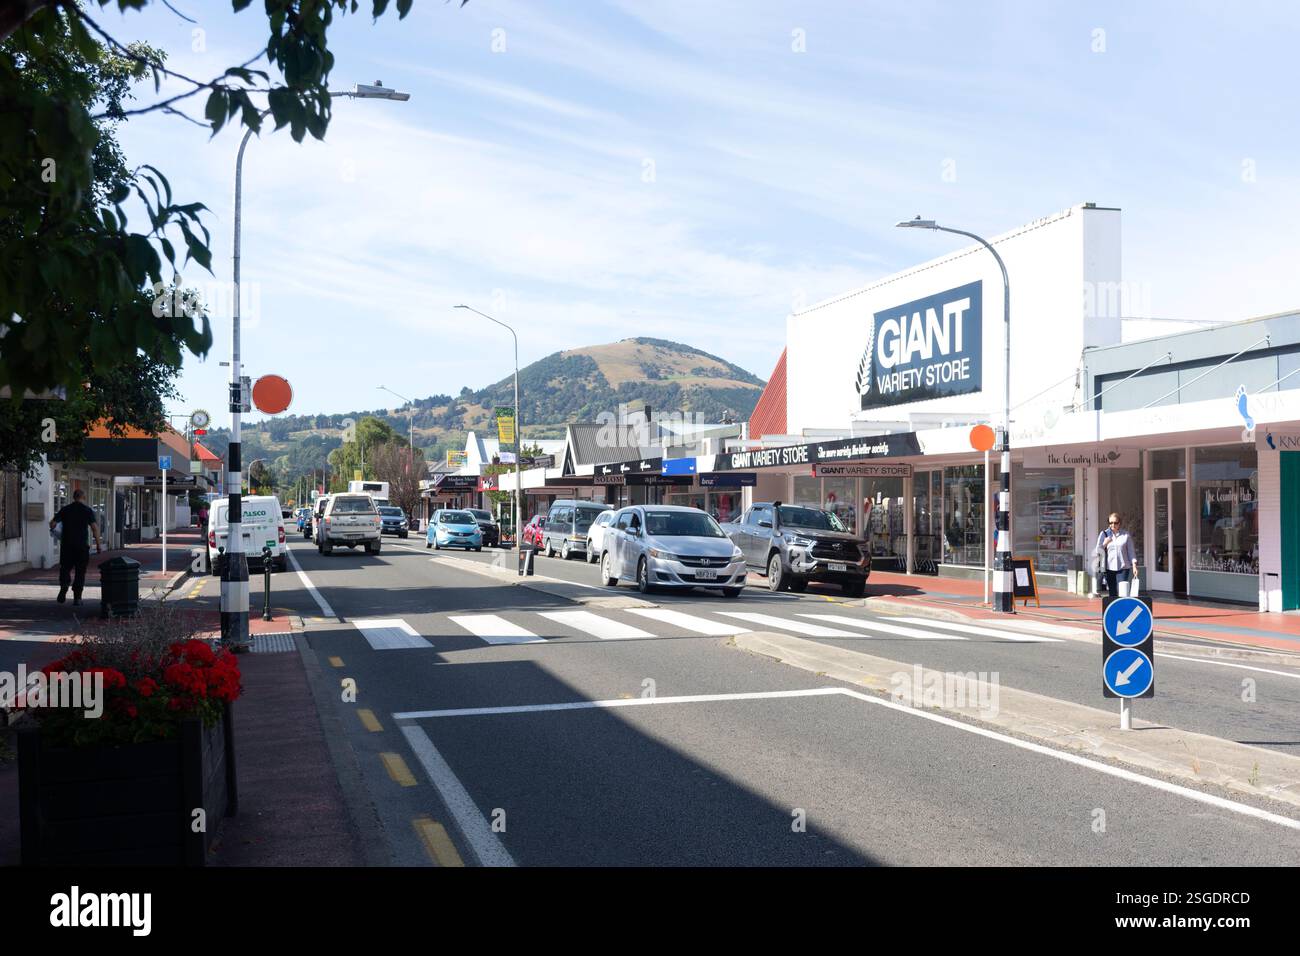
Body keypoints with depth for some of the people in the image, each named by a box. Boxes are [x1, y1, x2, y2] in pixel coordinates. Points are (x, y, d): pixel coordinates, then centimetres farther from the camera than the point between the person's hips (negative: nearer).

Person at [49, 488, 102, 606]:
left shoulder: (65, 509, 4)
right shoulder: (88, 510, -2)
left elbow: (52, 523, 2)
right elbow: (94, 527, -10)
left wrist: (52, 530, 25)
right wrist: (98, 545, -5)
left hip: (66, 544, 2)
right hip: (82, 545, -1)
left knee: (65, 568, 15)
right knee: (80, 572, 6)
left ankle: (63, 587, -8)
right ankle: (77, 597, 5)